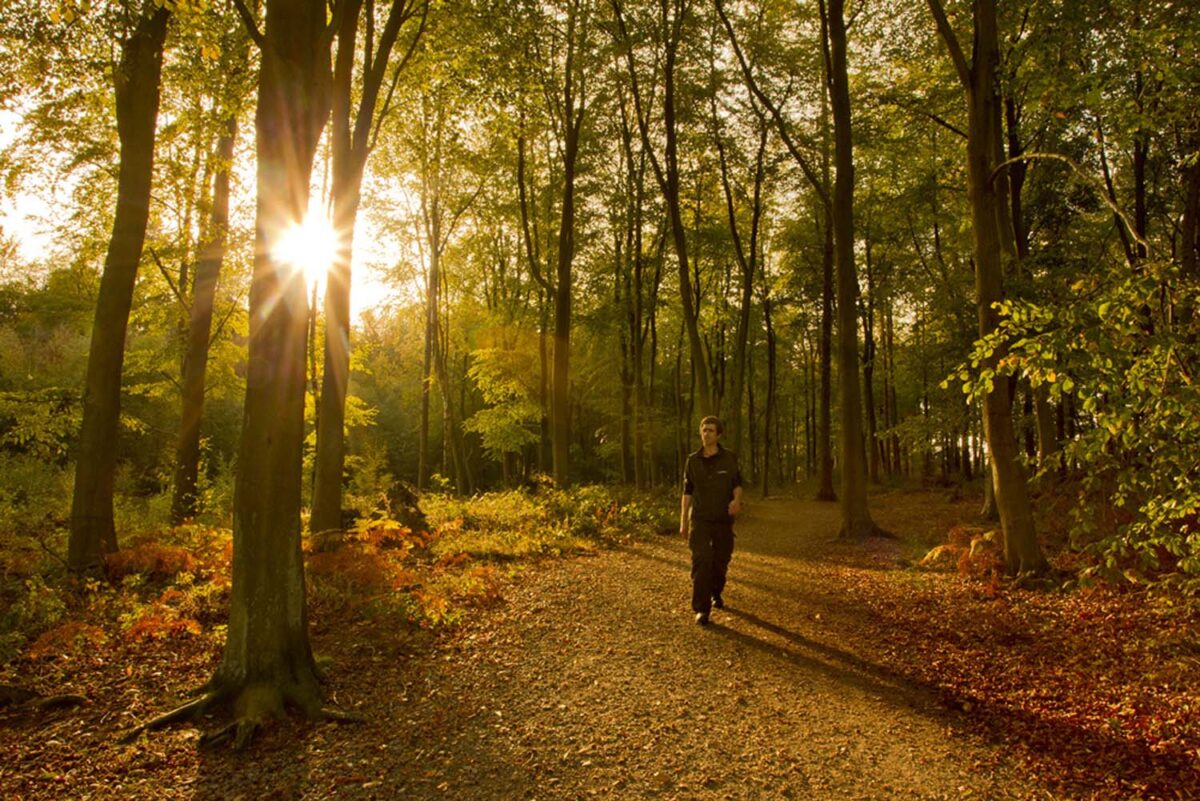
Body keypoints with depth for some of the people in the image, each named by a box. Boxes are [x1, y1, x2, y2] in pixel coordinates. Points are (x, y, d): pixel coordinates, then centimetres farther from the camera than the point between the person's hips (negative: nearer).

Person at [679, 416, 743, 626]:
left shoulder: (729, 458, 0)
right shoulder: (693, 460, 3)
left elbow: (737, 484, 3)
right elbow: (687, 492, 7)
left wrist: (736, 499, -22)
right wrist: (683, 522, 5)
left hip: (724, 520, 1)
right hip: (700, 519, 0)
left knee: (721, 561, 11)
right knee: (701, 562, -13)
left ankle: (716, 594, 40)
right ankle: (701, 609, -10)